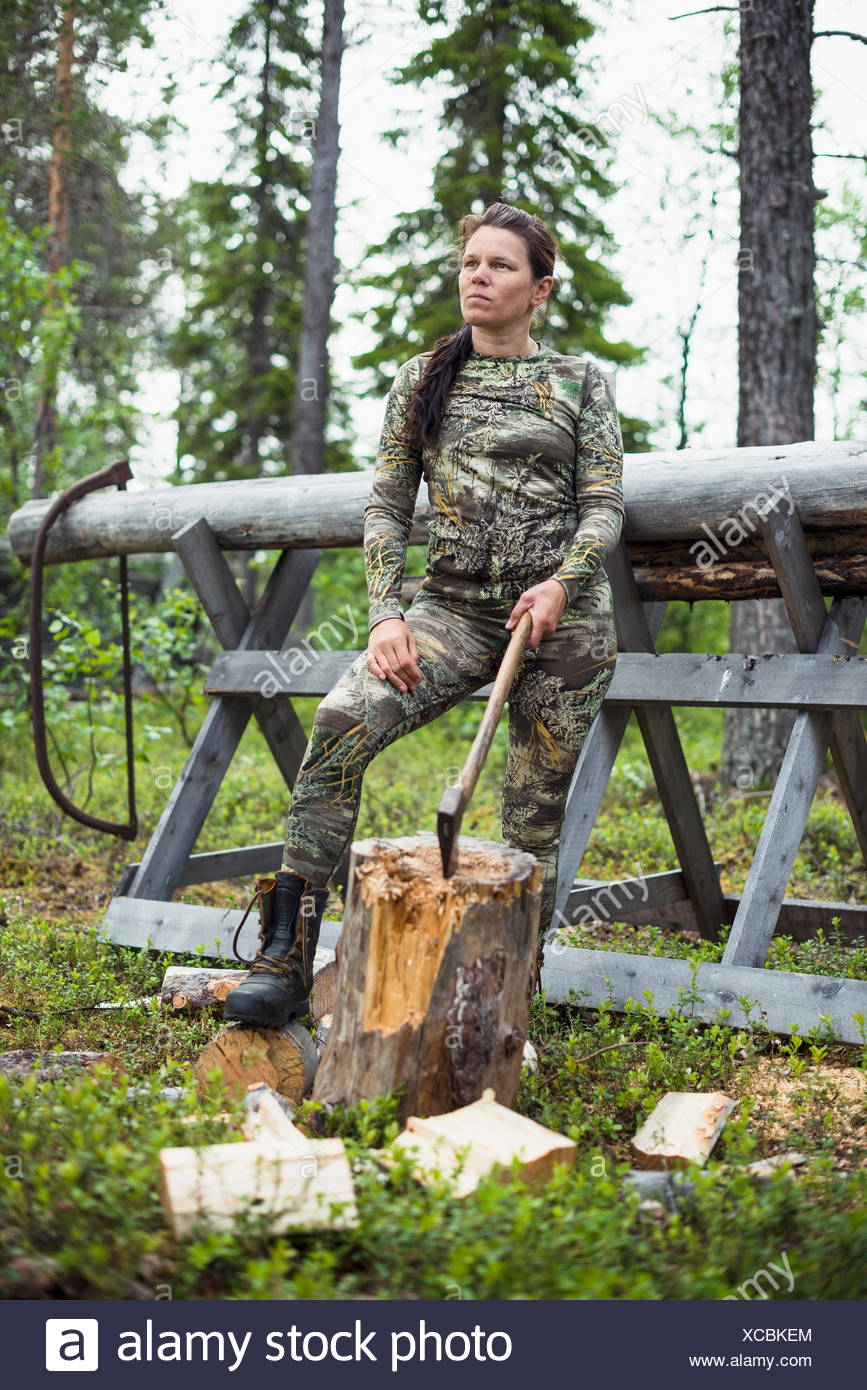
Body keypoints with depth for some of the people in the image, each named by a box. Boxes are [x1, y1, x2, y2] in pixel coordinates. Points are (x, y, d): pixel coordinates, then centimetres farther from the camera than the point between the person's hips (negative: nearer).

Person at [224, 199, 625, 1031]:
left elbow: (604, 504, 2)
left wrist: (562, 583, -17)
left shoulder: (579, 383, 9)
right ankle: (285, 961, -23)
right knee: (341, 726, -25)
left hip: (563, 619, 0)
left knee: (536, 817, 1)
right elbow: (386, 508, 8)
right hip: (454, 606, 1)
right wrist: (386, 615, -7)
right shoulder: (421, 380, 13)